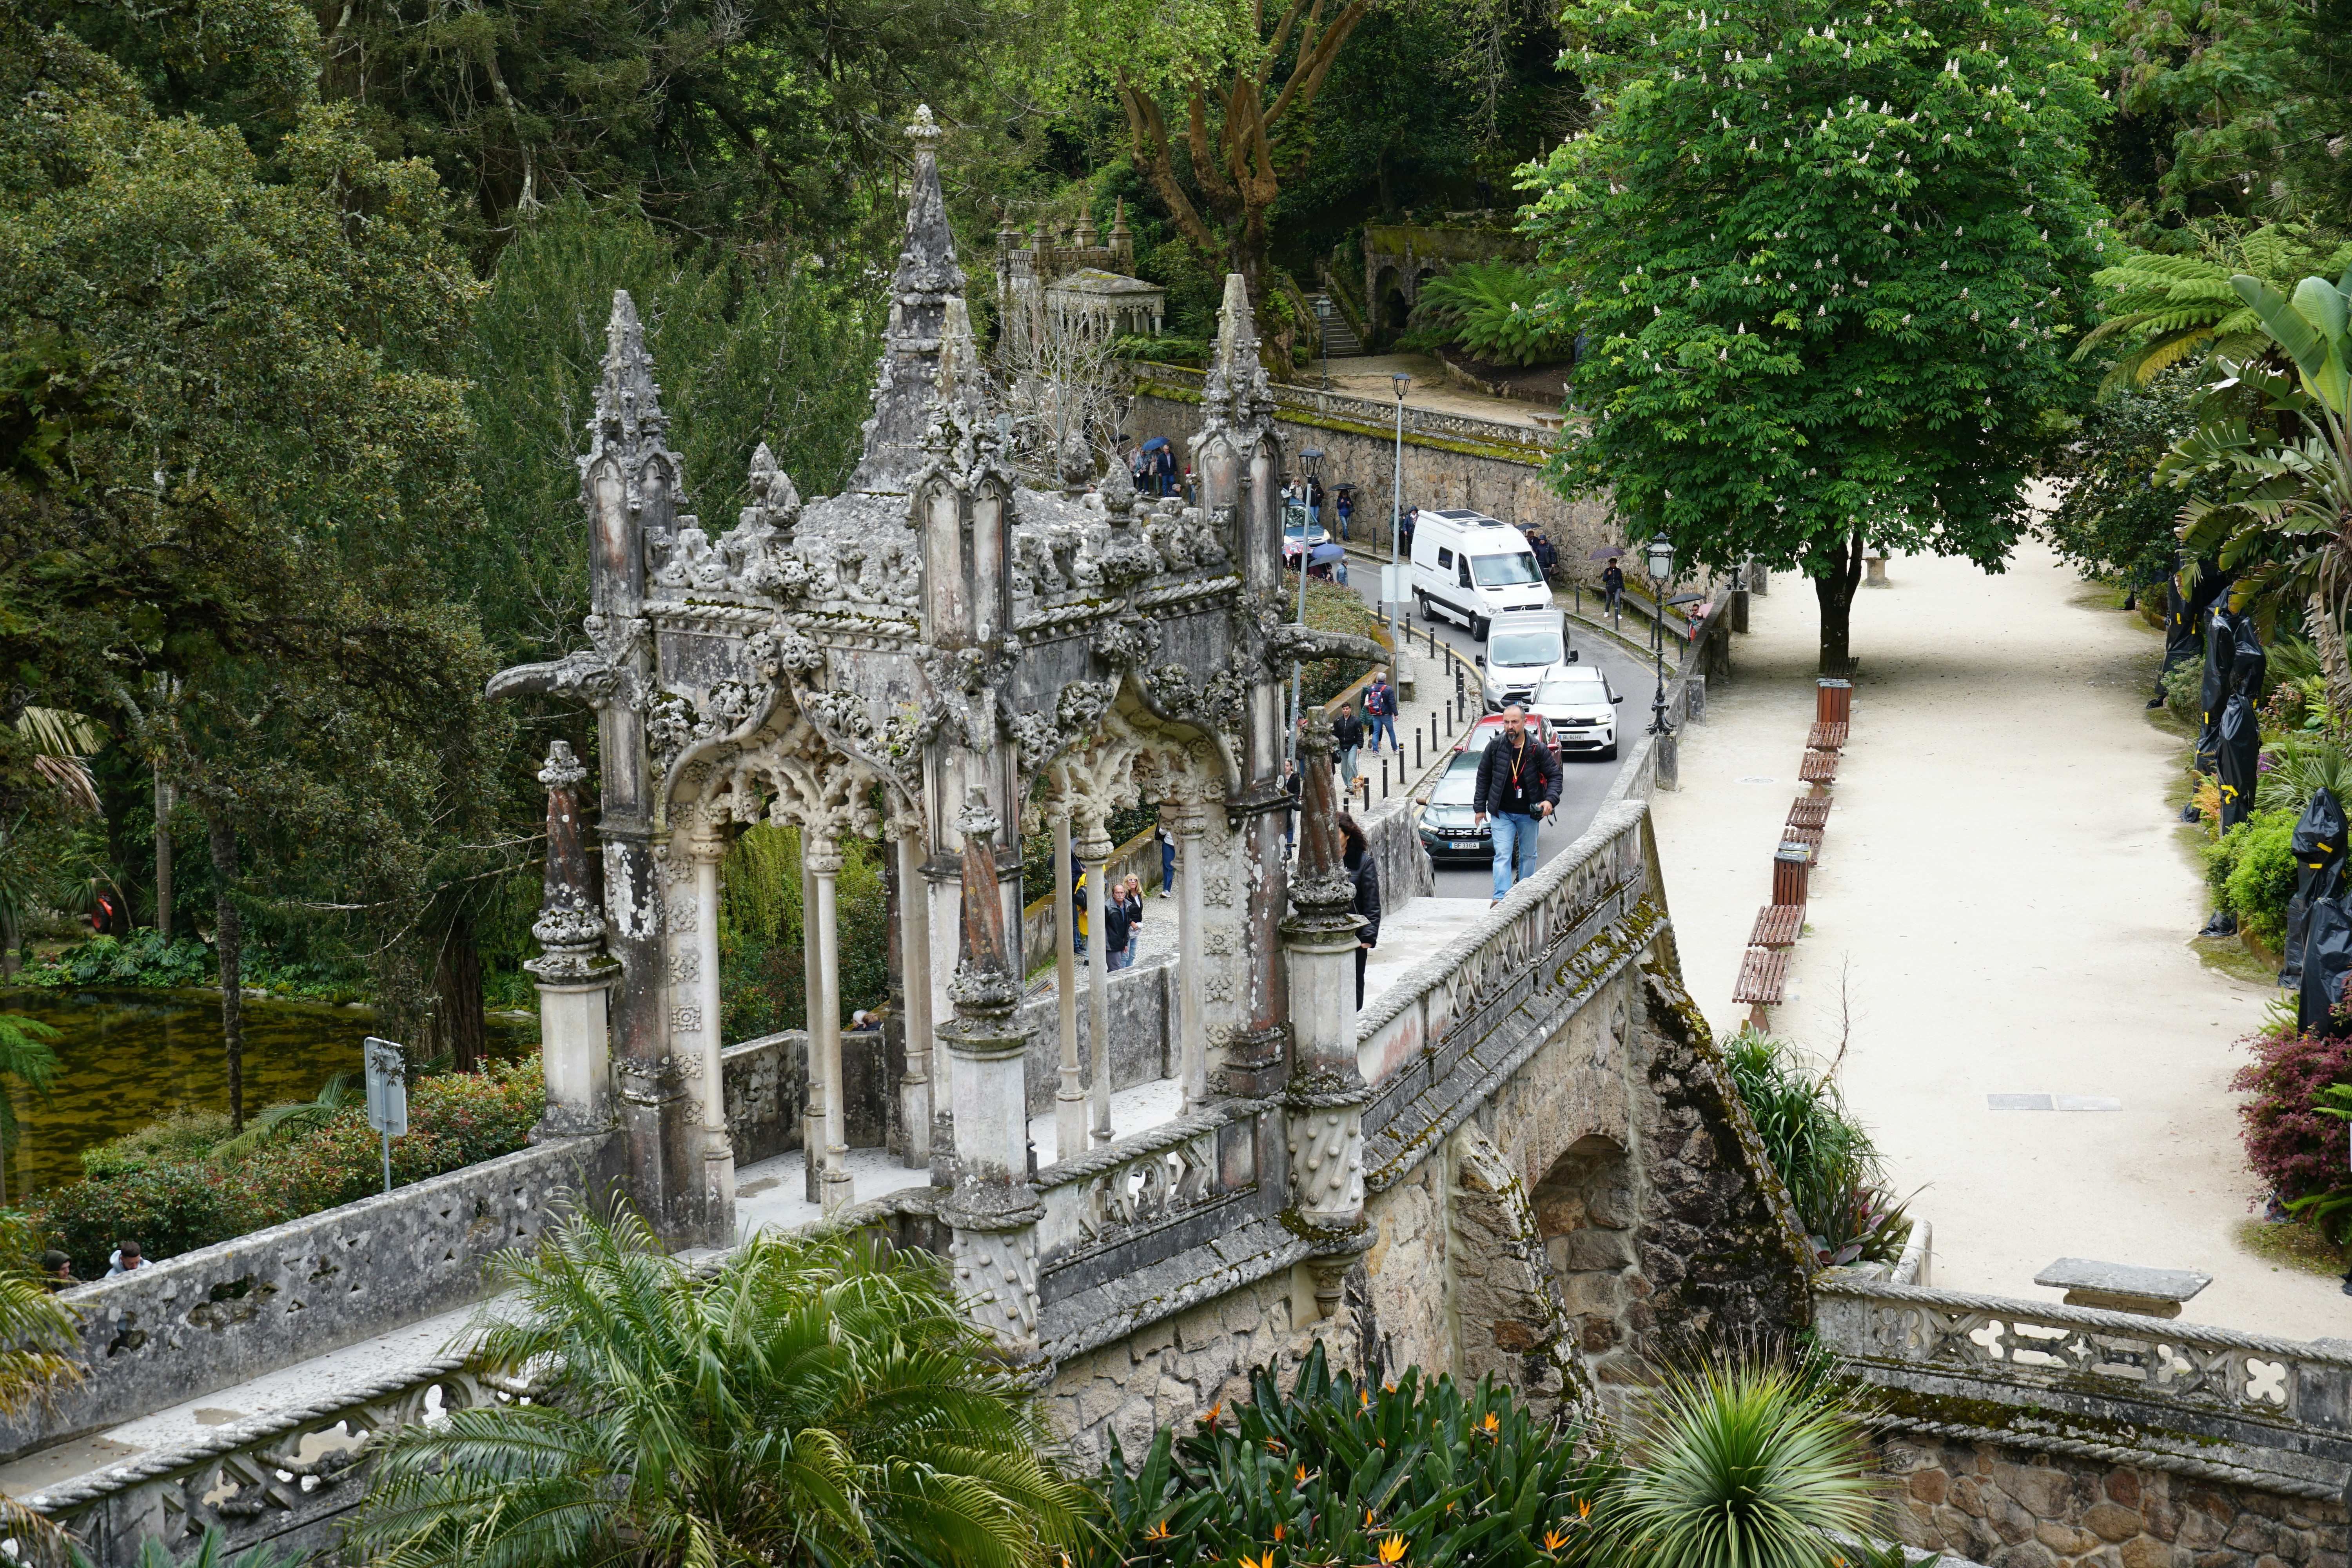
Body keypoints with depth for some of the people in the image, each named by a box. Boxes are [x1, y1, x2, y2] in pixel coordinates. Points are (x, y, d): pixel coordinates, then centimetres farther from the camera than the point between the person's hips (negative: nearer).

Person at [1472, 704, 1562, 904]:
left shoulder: (1537, 749, -6)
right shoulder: (1495, 748, -3)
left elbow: (1554, 775, 1)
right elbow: (1483, 779, 7)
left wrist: (1550, 800, -15)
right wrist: (1480, 807, 6)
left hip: (1528, 814, 1)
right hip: (1502, 813, -1)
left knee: (1528, 855, 15)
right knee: (1502, 855, -11)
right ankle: (1501, 897, -18)